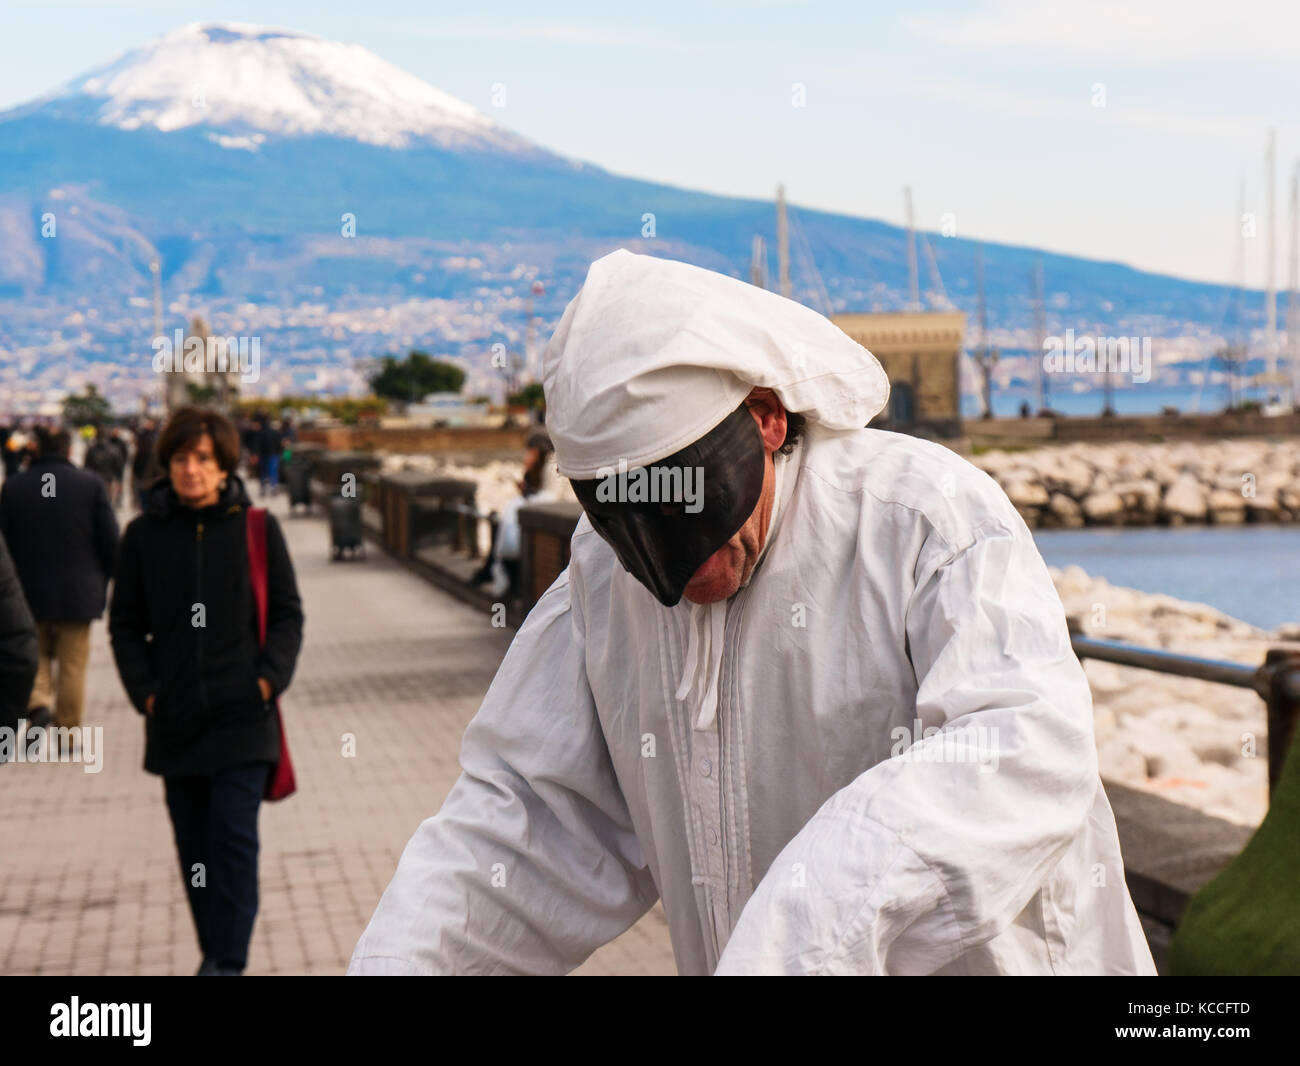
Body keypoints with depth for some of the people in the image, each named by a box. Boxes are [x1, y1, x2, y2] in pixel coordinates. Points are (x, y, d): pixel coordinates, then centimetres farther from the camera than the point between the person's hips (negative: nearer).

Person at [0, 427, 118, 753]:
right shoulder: (91, 484, -6)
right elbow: (110, 541, -4)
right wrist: (103, 581, 10)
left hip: (29, 592, 1)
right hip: (78, 592, -1)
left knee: (37, 654, 20)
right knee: (72, 665, 7)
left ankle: (38, 701, -5)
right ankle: (67, 735, 10)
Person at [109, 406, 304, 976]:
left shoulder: (257, 529, 0)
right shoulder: (143, 535, 4)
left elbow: (287, 614, 5)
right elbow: (125, 625, 9)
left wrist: (269, 677, -9)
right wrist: (144, 690, -3)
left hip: (242, 715, -2)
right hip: (174, 719, 3)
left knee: (234, 836, -9)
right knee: (193, 843, 10)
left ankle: (228, 960, -4)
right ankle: (214, 951, 24)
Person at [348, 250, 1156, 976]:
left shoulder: (931, 518, -18)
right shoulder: (604, 574, 1)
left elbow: (1026, 748, -33)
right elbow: (531, 816, 4)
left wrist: (803, 944, -45)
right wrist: (397, 961, -12)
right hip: (735, 956, 5)